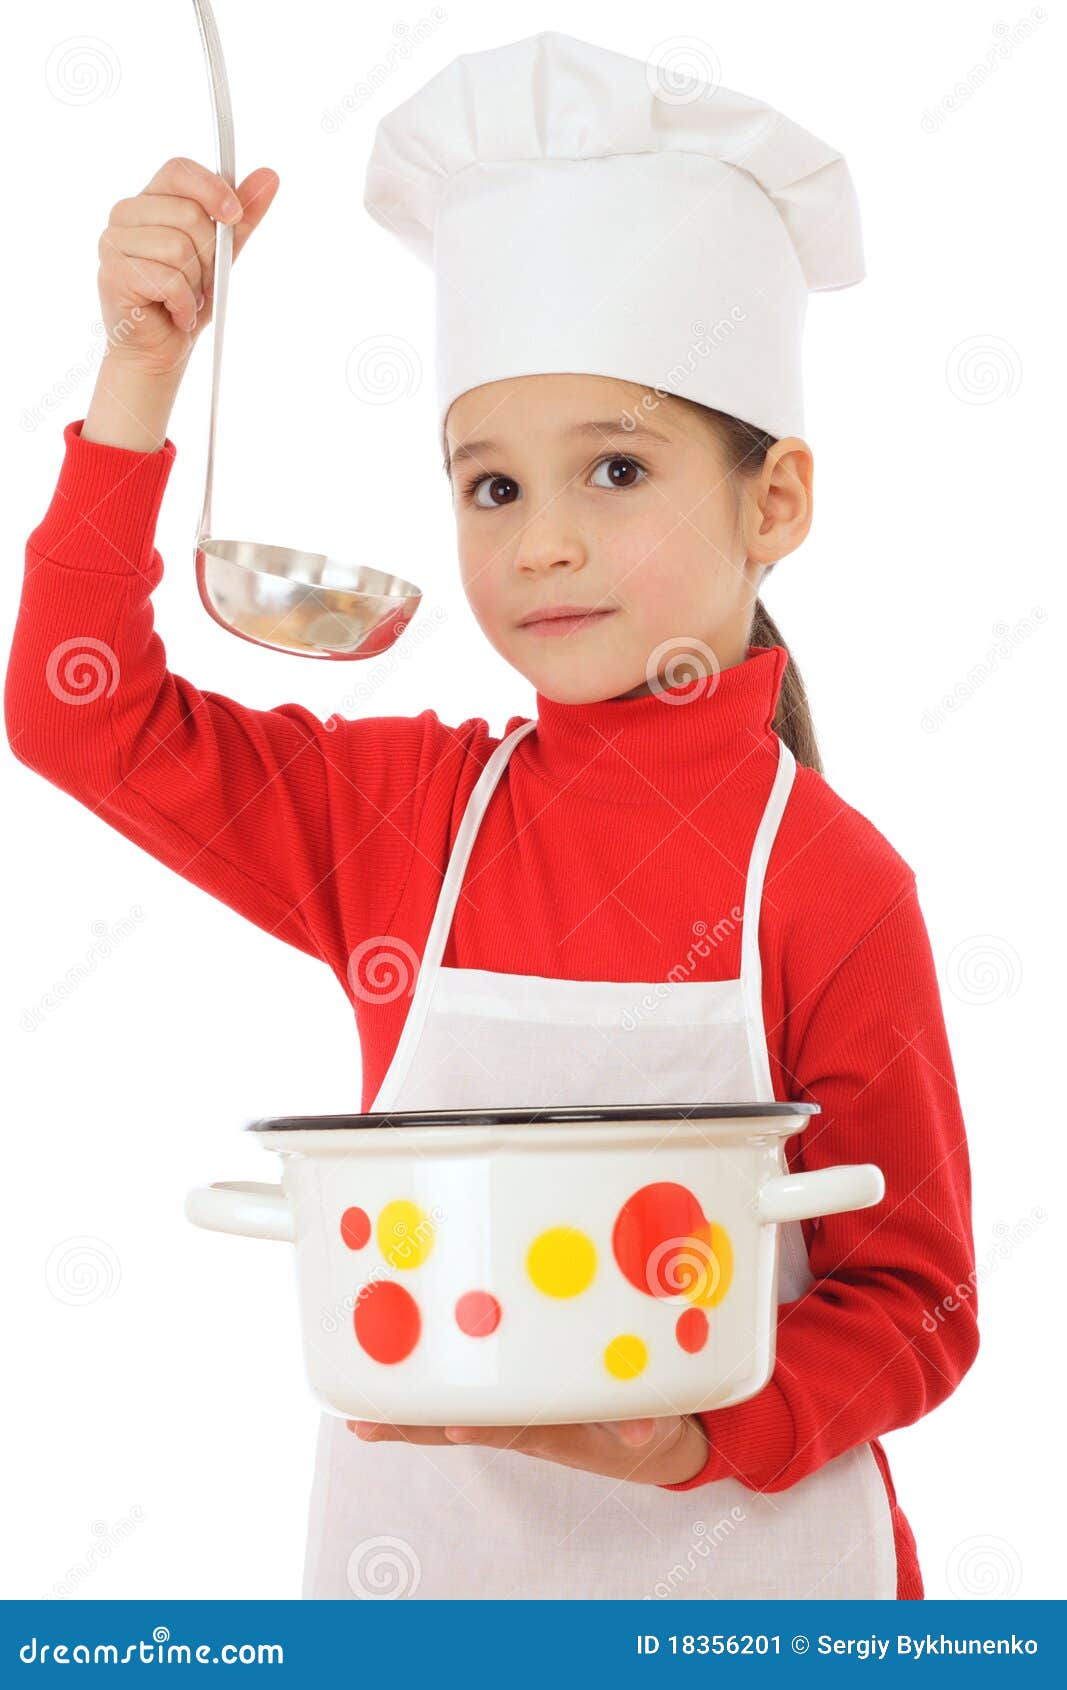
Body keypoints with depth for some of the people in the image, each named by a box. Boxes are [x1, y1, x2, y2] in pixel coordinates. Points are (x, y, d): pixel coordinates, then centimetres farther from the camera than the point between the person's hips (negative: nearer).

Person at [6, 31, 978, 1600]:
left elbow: (914, 1300, -8)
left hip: (737, 1553, -3)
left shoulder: (832, 885, -14)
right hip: (420, 1535, 3)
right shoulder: (410, 809, -3)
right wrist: (141, 371, -8)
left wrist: (703, 1431, -25)